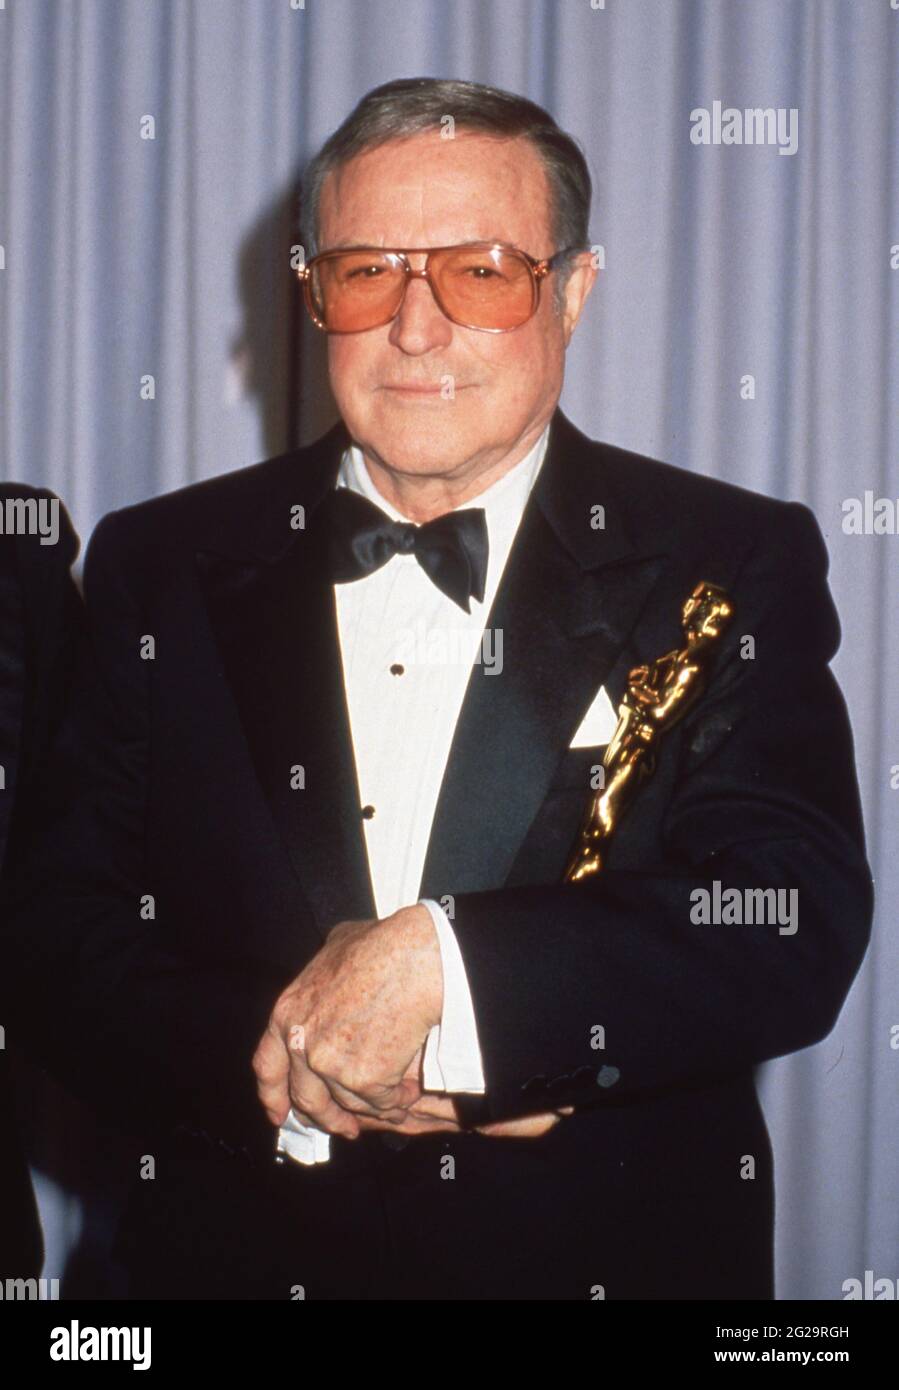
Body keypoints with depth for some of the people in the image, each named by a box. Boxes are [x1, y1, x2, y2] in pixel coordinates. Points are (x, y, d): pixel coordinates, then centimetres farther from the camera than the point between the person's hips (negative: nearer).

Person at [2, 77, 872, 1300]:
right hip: (240, 1255, 2)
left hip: (618, 1257, -1)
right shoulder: (162, 571, -2)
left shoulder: (732, 567, -7)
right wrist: (287, 1068, -23)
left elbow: (799, 932, -18)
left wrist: (438, 961, -28)